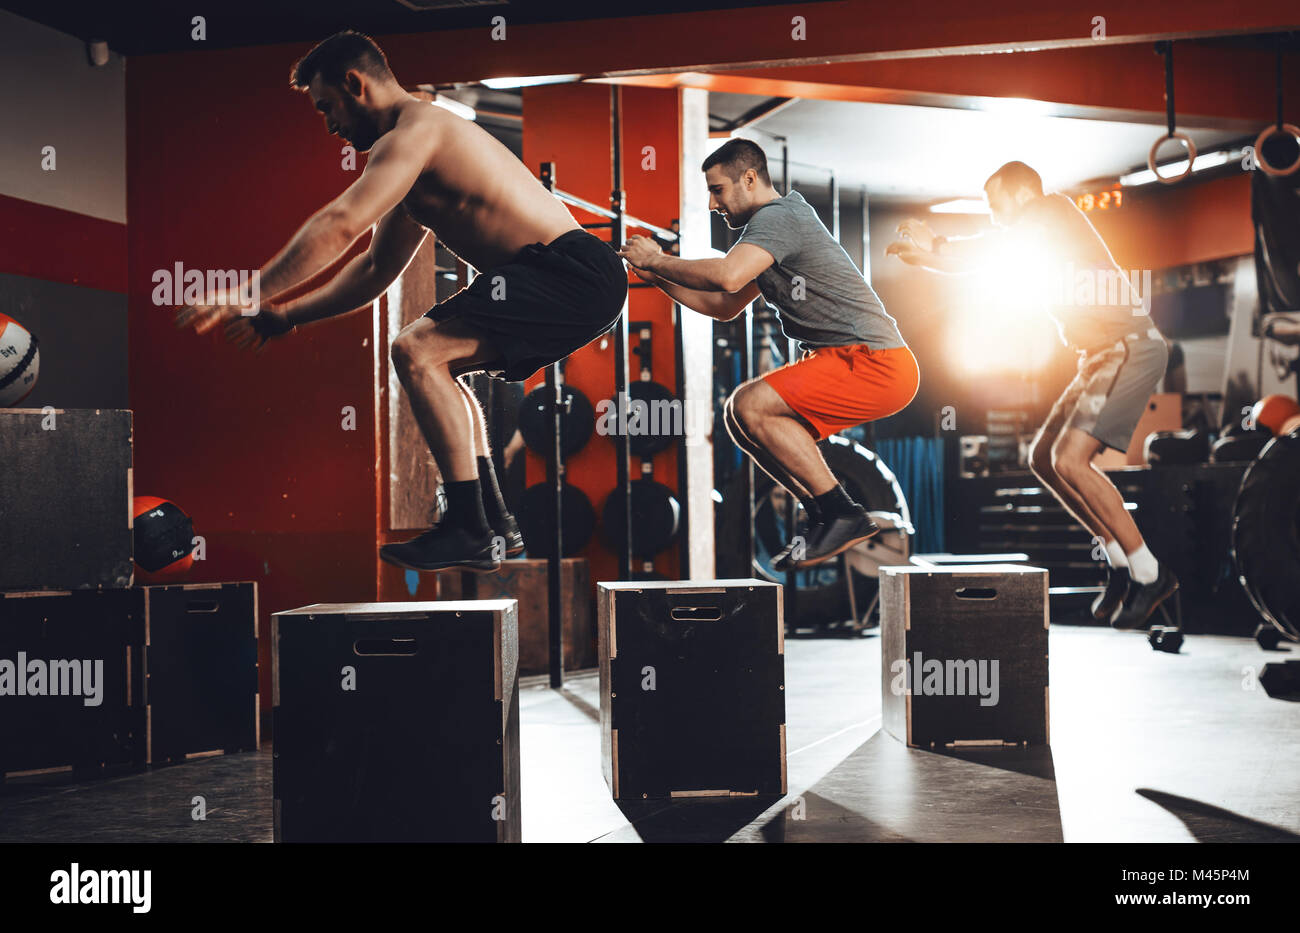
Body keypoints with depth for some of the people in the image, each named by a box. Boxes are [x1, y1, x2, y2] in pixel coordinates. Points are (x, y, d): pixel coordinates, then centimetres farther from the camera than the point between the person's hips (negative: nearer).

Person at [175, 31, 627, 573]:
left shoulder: (414, 133, -9)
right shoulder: (418, 156, 23)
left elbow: (339, 226, -21)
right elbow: (376, 269, 29)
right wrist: (288, 315, 22)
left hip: (570, 273, -11)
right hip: (578, 283, 11)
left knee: (417, 352, -19)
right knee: (434, 367, 24)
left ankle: (470, 532, -16)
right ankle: (495, 523, 19)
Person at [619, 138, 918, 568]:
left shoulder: (778, 217, -11)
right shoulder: (774, 226, 22)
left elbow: (726, 277, -29)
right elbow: (723, 307, 26)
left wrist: (658, 259, -14)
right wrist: (657, 277, 16)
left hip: (875, 364, -10)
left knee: (750, 406, -20)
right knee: (739, 417, 8)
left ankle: (843, 516, -14)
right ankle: (826, 520, 8)